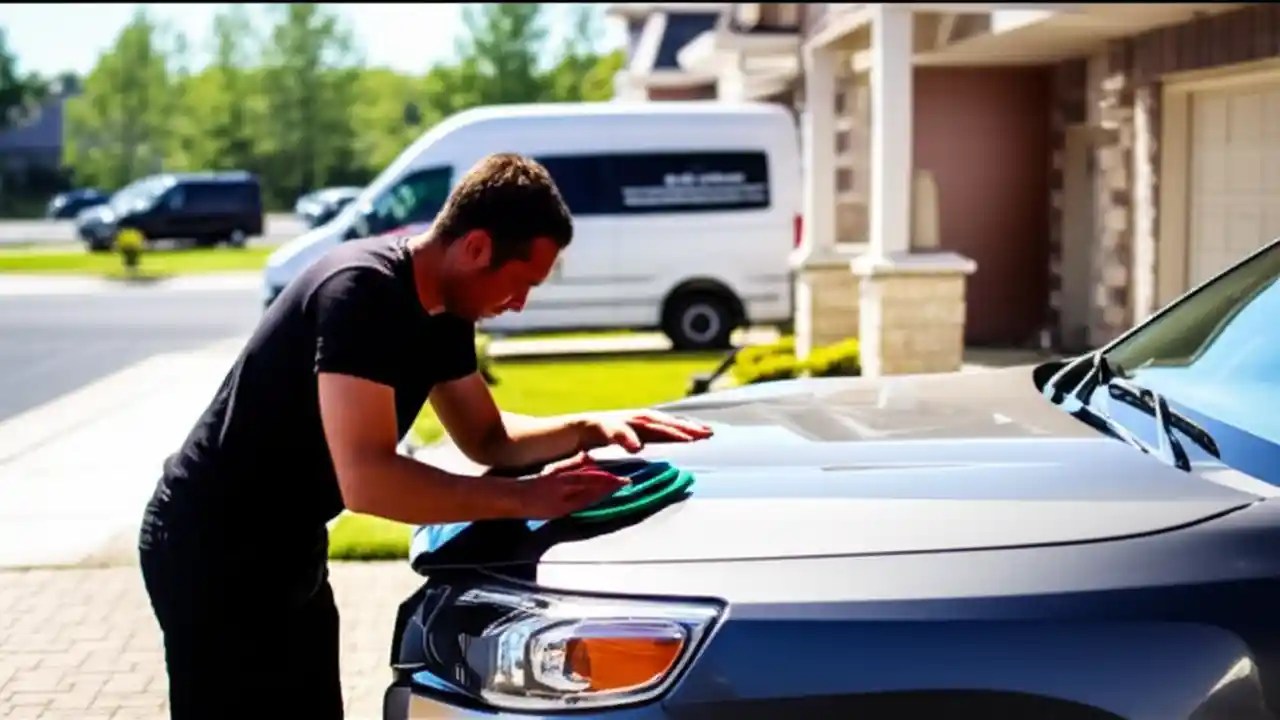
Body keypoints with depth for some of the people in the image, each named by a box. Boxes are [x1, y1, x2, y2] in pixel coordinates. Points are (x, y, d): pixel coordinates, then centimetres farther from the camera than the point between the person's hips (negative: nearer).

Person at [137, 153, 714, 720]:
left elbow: (488, 438, 13)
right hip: (213, 550, -9)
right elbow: (366, 479, -34)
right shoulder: (361, 290, -27)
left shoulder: (442, 310, 1)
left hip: (287, 548, 9)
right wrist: (524, 498, -31)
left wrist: (593, 428, -4)